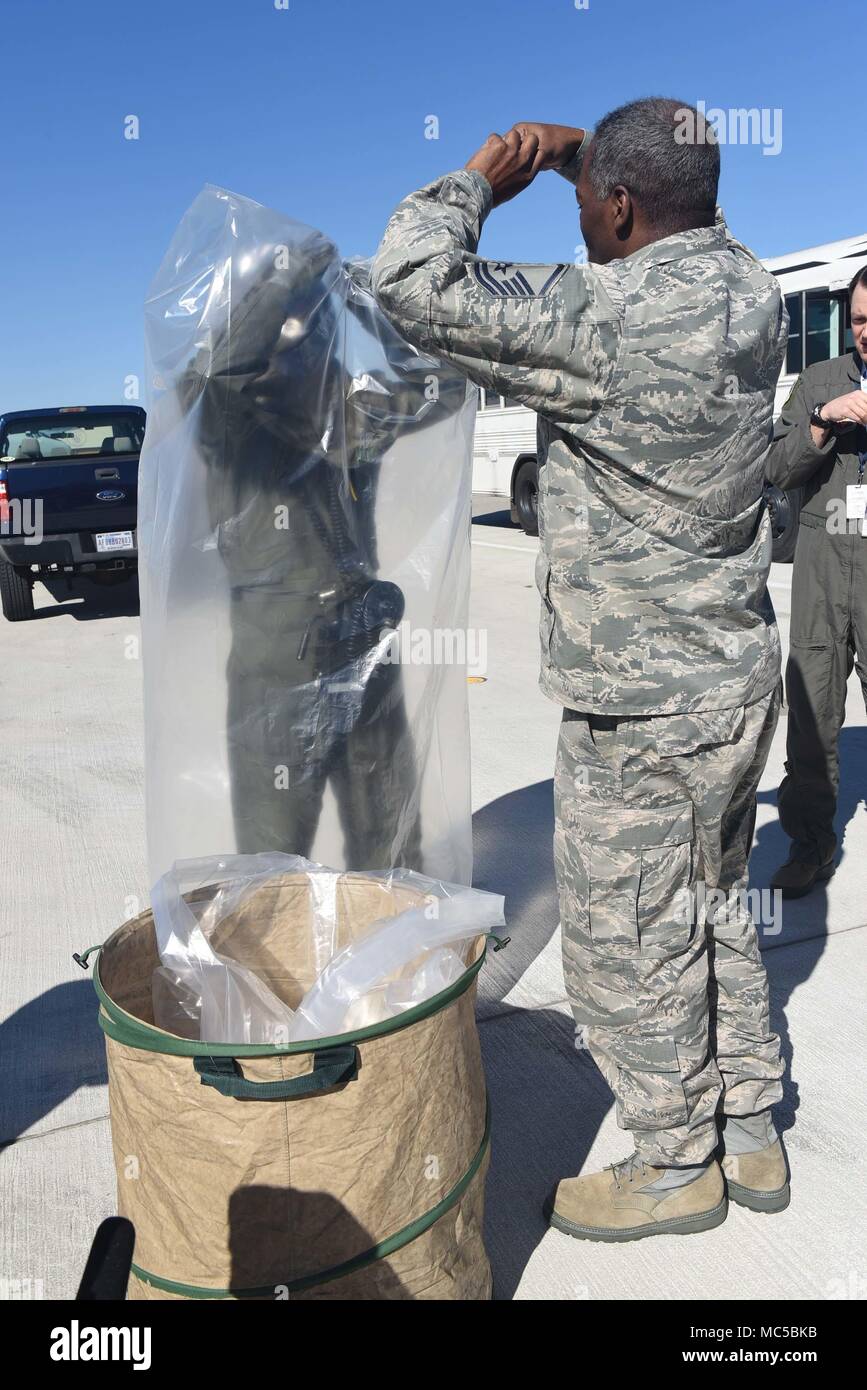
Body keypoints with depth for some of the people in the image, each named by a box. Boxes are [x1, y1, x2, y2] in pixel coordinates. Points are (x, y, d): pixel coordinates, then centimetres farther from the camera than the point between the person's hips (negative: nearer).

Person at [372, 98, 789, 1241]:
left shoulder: (609, 315, -23)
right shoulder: (748, 290, 4)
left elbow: (411, 281, -21)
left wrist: (480, 178, -3)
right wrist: (586, 159, 19)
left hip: (643, 706, -9)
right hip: (737, 676, 9)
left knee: (629, 947, 9)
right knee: (715, 911, 22)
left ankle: (676, 1166, 30)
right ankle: (752, 1135, 39)